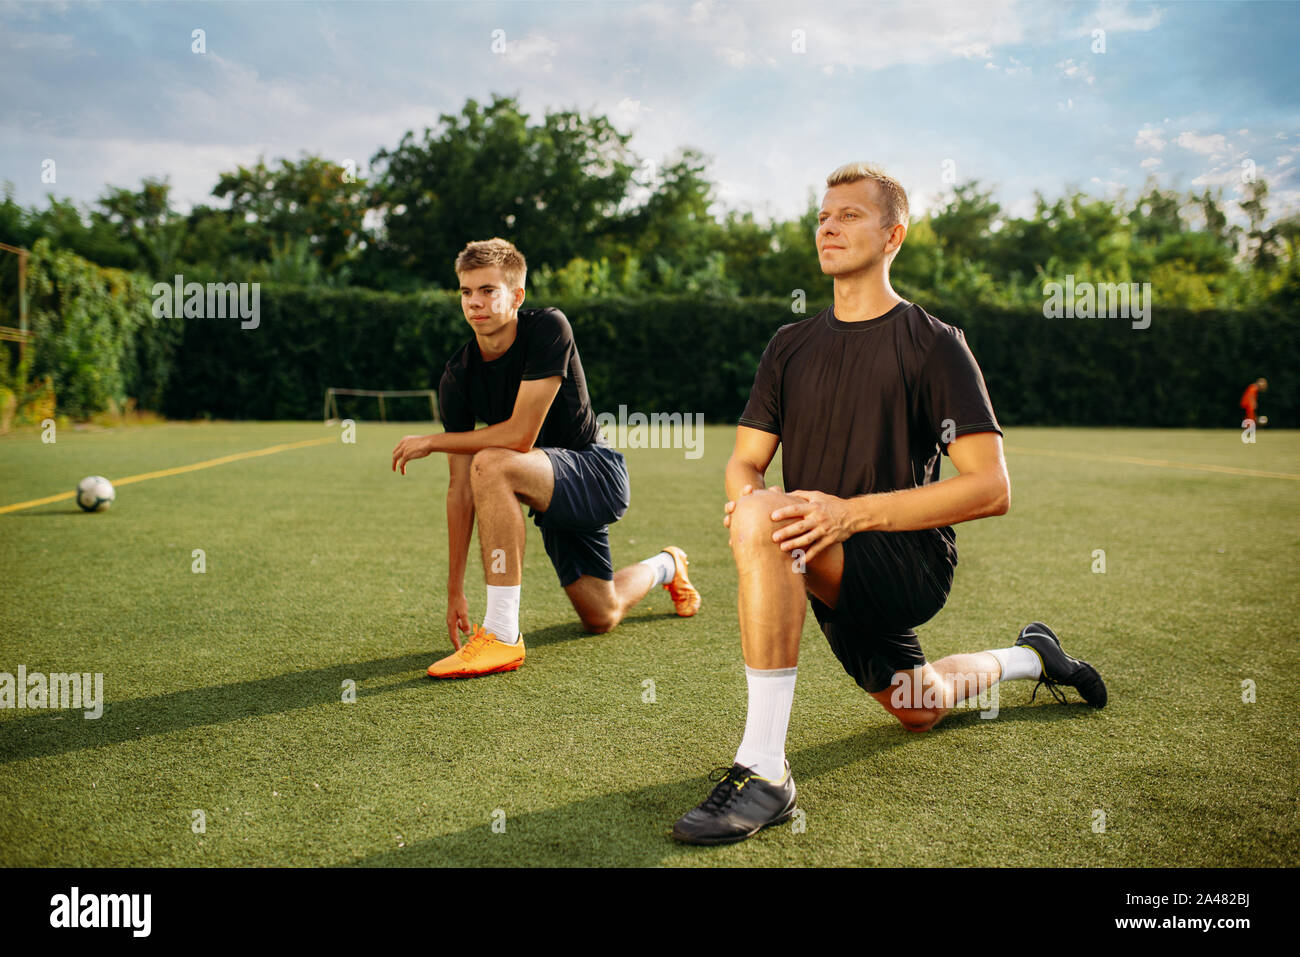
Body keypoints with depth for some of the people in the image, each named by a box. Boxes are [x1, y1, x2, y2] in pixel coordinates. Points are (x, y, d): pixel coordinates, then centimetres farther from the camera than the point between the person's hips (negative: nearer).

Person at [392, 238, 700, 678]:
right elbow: (460, 488, -7)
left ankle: (502, 636, -28)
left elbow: (521, 436, -28)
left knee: (492, 465, -34)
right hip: (554, 493, 7)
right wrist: (455, 587, -9)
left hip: (598, 475, -6)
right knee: (601, 618, 16)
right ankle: (666, 566, 51)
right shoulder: (457, 378, -7)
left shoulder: (548, 329, -21)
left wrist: (432, 441, -18)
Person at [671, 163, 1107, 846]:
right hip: (833, 572, 7)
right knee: (916, 711, 23)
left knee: (764, 521, -33)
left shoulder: (933, 344, -8)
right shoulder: (790, 346, 10)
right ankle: (1031, 658, 50)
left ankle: (763, 769, -32)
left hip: (911, 562, -7)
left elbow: (991, 489, -16)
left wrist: (853, 513, -26)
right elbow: (745, 461, 8)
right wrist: (744, 494, -19)